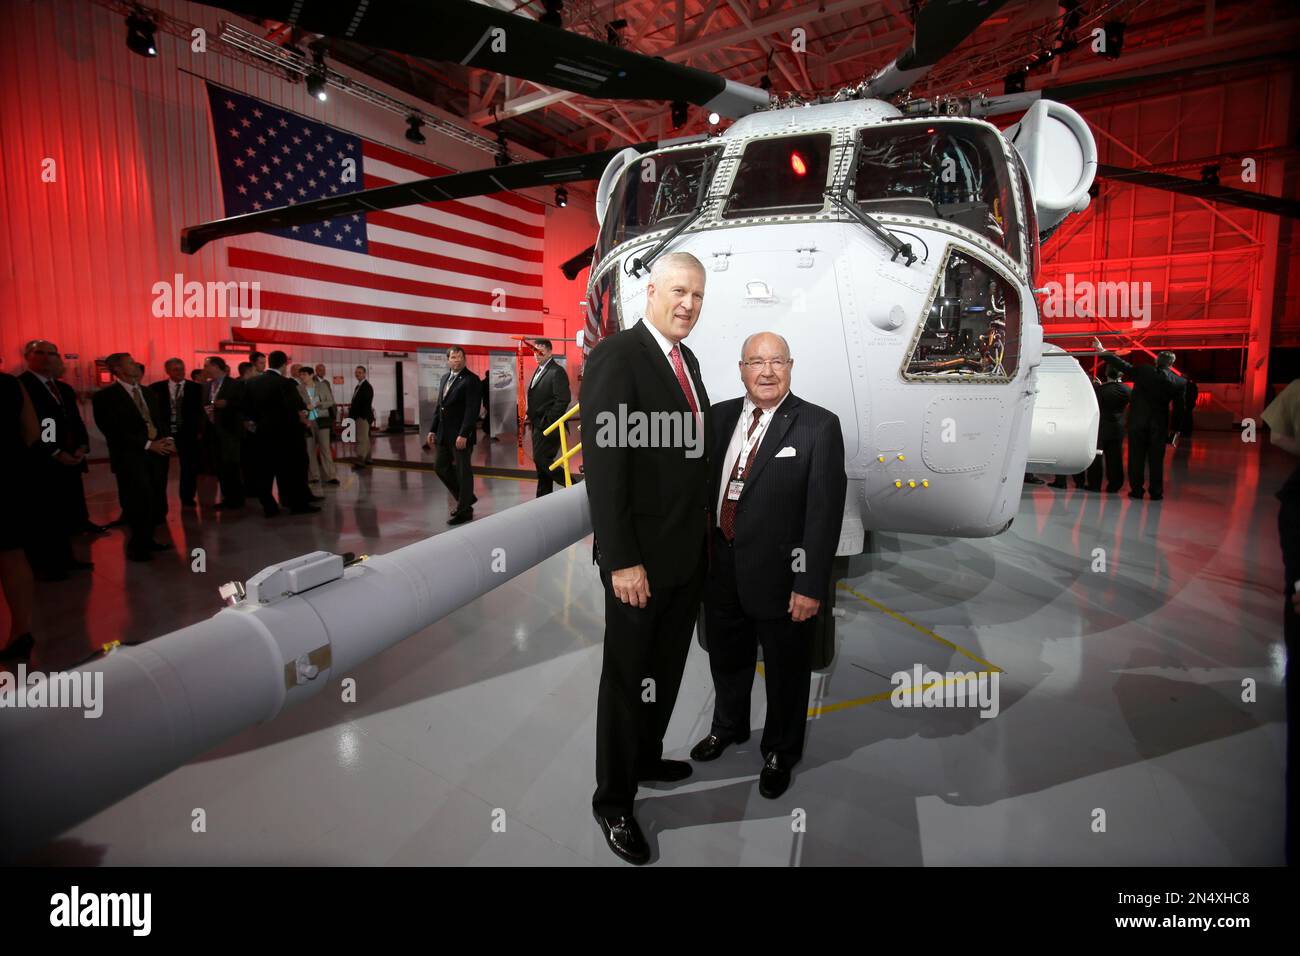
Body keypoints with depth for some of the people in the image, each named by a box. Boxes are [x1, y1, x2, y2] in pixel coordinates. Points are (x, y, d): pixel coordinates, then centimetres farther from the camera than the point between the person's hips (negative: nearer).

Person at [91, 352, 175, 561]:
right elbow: (113, 431, -11)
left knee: (157, 503, 5)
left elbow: (159, 420, 20)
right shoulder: (106, 396, -3)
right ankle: (137, 545, 8)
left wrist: (167, 439, 0)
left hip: (157, 453, 6)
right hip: (131, 457, -6)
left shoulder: (148, 392, 18)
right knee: (140, 502, -8)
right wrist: (148, 444, -15)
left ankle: (147, 540, 21)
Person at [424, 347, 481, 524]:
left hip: (461, 434, -8)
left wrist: (463, 435, -22)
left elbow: (472, 410, -17)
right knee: (440, 467, 14)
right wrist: (433, 430, 11)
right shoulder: (445, 377, 13)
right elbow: (439, 405, 17)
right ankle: (466, 497, 30)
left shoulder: (471, 380, -11)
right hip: (444, 433, 8)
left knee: (463, 470, 1)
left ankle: (464, 510, 14)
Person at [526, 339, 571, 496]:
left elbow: (563, 400, -21)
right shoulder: (539, 371, 16)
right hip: (538, 426, 9)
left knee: (541, 459, -12)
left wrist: (548, 422, -20)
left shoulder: (557, 371, -13)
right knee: (542, 462, 12)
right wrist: (530, 415, 7)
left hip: (548, 426, -9)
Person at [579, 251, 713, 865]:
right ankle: (613, 800, 28)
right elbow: (603, 465, -20)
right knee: (627, 676, 8)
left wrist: (707, 529, 11)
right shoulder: (616, 356, -16)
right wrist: (622, 560, -22)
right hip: (641, 555, -8)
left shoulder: (688, 361, 11)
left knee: (667, 669, 22)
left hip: (689, 550, 8)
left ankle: (646, 758, 44)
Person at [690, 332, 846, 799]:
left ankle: (780, 753, 42)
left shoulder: (818, 426, -12)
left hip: (779, 575, -4)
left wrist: (811, 585, -17)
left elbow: (825, 511, -15)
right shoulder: (720, 416, 3)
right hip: (721, 568, 5)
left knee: (785, 672, 16)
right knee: (726, 659, 25)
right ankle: (728, 728, 52)